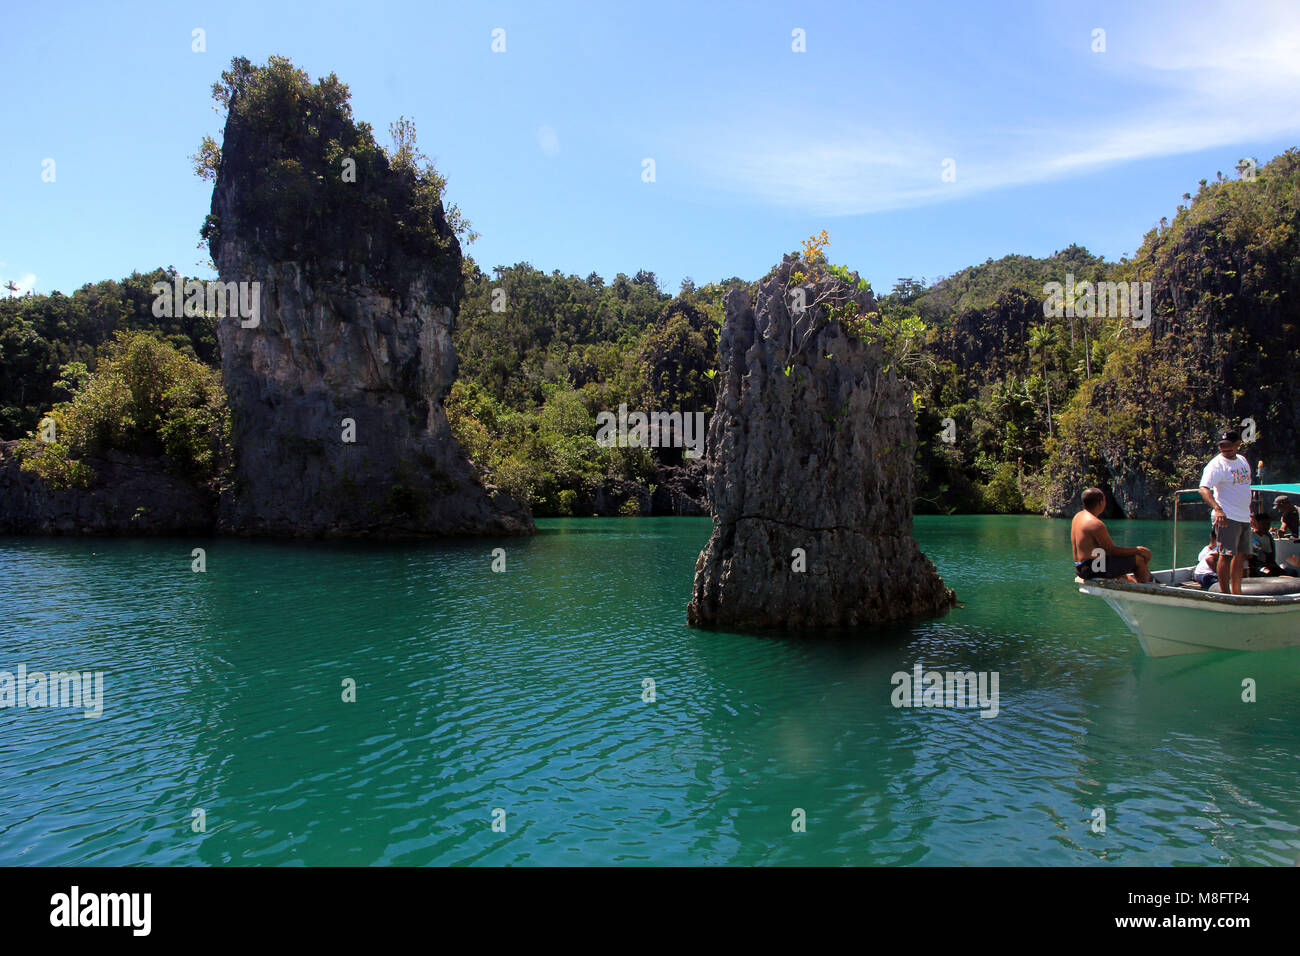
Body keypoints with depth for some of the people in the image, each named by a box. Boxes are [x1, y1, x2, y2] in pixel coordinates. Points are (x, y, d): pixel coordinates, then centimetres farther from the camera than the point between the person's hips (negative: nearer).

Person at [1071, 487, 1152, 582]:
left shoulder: (1078, 517, 10)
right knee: (1139, 560, -2)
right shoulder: (1097, 524, -19)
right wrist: (1137, 550, -5)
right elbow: (1111, 550, -16)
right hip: (1094, 568, -10)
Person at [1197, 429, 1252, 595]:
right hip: (1227, 518, -8)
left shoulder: (1243, 460, 13)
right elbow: (1204, 489, -26)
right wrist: (1217, 509, -40)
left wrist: (1249, 511, 24)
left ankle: (1236, 592, 21)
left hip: (1244, 518, 8)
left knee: (1241, 555, 13)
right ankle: (1225, 593, -12)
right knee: (1226, 554, -12)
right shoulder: (1216, 465, -12)